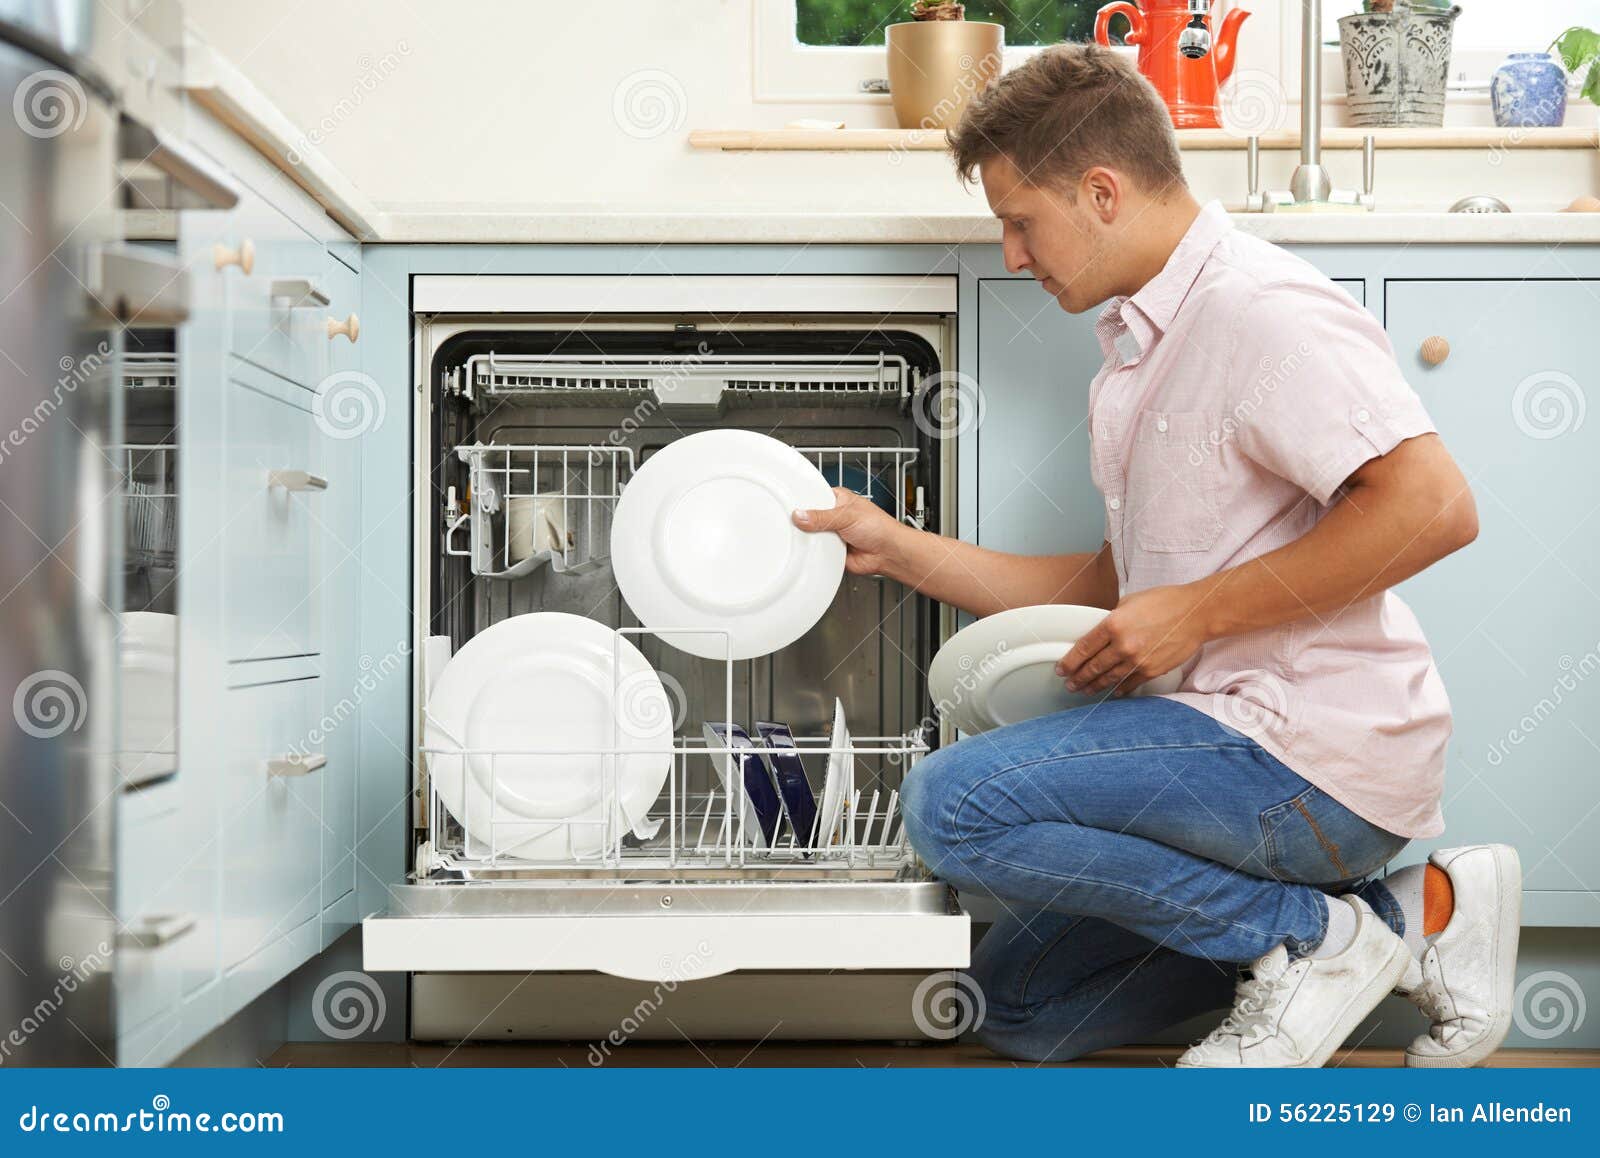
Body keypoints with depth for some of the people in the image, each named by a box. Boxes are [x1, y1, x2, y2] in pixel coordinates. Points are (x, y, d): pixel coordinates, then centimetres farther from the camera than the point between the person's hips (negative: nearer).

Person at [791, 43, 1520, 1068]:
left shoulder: (1261, 307, -13)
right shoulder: (1141, 350, 19)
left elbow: (1434, 506, -25)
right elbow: (1116, 586, 20)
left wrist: (1194, 613, -20)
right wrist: (900, 550, 15)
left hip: (1314, 754, -11)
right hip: (1242, 737, 11)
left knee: (955, 803, -20)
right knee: (1023, 1003, 15)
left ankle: (1313, 936, -7)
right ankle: (1402, 916, 10)